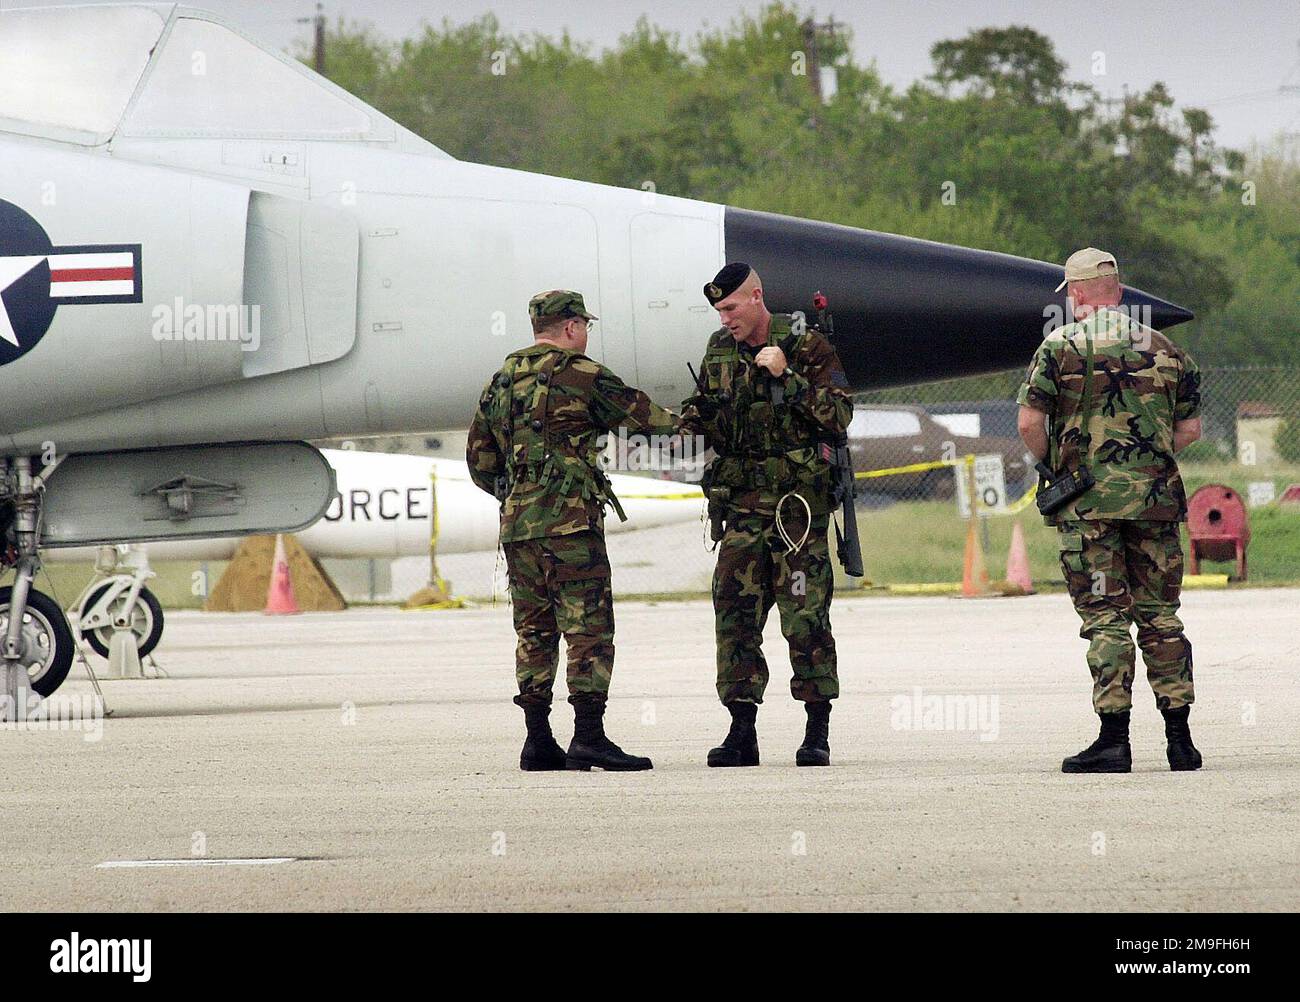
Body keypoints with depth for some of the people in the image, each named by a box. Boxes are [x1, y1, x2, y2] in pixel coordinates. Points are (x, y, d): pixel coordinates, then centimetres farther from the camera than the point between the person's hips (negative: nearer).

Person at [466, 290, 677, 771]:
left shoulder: (502, 381, 14)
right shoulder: (580, 376, -5)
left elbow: (479, 459, 18)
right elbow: (640, 413, 5)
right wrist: (683, 421, 24)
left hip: (517, 523, 7)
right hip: (570, 521, -7)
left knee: (534, 632, 11)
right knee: (588, 628, -7)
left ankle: (538, 741, 11)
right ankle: (588, 736, -14)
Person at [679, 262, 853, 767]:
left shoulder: (806, 346, -5)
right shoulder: (719, 350, 11)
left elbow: (838, 416, -11)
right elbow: (706, 413, 23)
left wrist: (787, 377, -18)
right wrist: (692, 418, 0)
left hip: (797, 499, -5)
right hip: (740, 498, 5)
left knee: (805, 613, -6)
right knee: (734, 611, 1)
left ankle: (817, 732, -1)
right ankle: (741, 733, 5)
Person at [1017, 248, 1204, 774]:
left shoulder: (1060, 346, -2)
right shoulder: (1165, 349, 9)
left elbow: (1029, 423, -8)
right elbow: (1190, 429, 10)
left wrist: (1050, 464, 9)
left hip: (1087, 502, -3)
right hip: (1156, 498, 3)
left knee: (1106, 617, -2)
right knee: (1160, 613, 10)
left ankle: (1114, 737, -7)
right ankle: (1179, 736, 8)